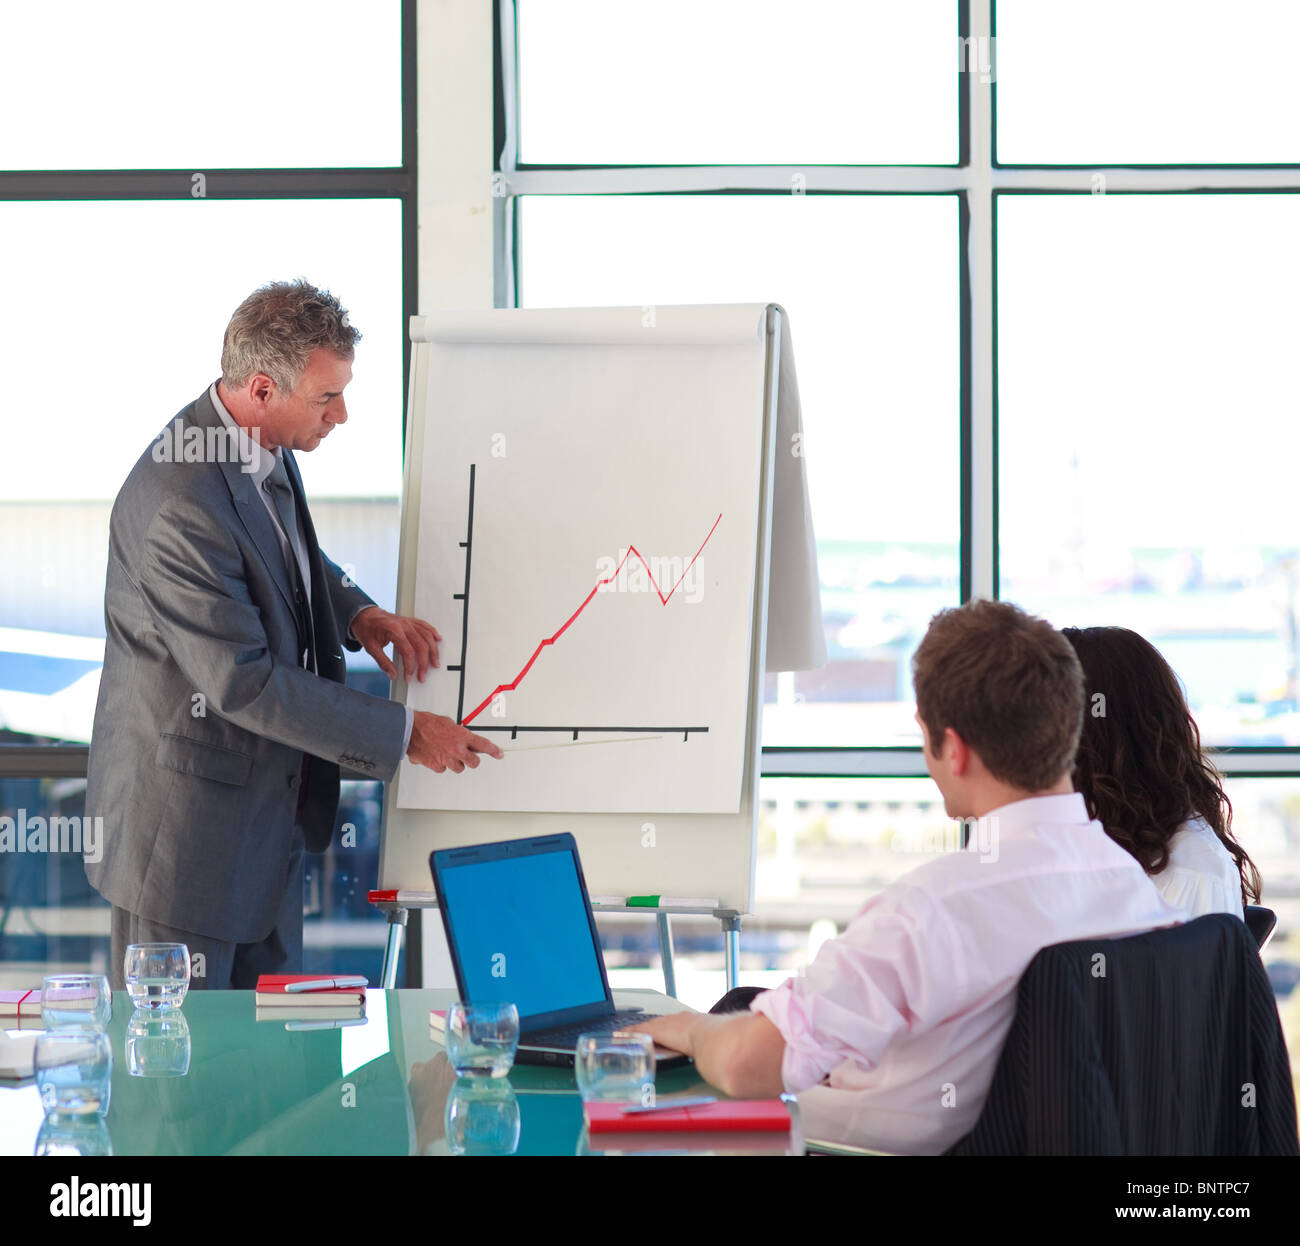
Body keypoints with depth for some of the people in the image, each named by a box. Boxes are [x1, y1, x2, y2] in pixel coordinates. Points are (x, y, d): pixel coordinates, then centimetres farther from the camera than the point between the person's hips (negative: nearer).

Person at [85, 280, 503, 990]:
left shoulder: (266, 451, 1)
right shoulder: (179, 505, -28)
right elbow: (243, 682, -26)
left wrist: (357, 614, 0)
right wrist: (403, 733, -21)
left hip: (270, 810, 9)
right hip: (187, 818, -9)